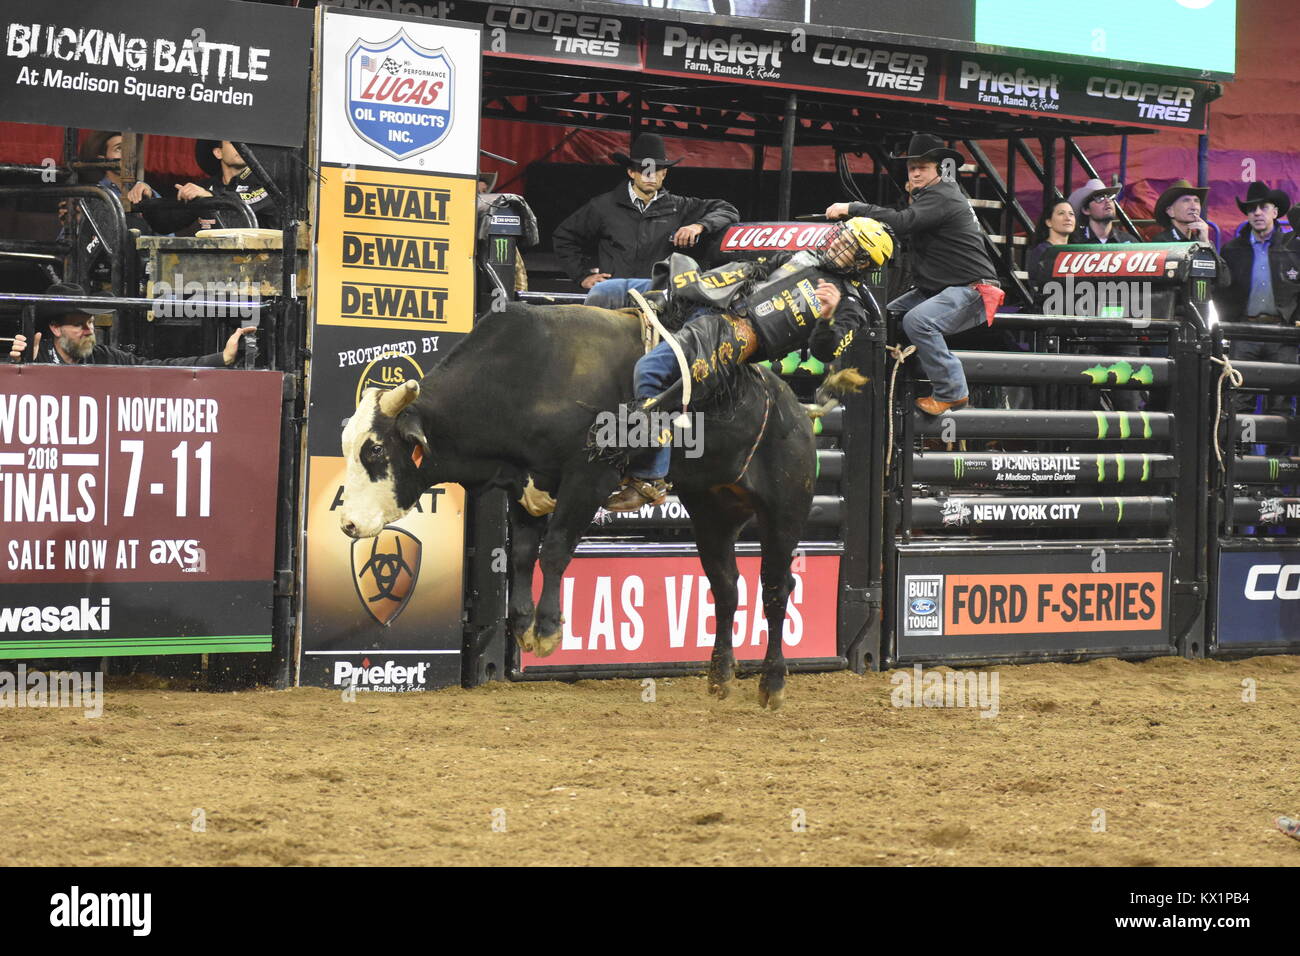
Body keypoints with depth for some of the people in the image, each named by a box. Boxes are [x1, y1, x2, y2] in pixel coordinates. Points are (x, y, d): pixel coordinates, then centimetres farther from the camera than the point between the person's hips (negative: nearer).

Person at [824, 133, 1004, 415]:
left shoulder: (941, 197, -15)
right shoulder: (928, 195, 20)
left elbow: (902, 223, -28)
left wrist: (852, 208, -26)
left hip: (971, 289, -11)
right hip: (937, 287, 11)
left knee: (917, 320, -32)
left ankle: (950, 392, -25)